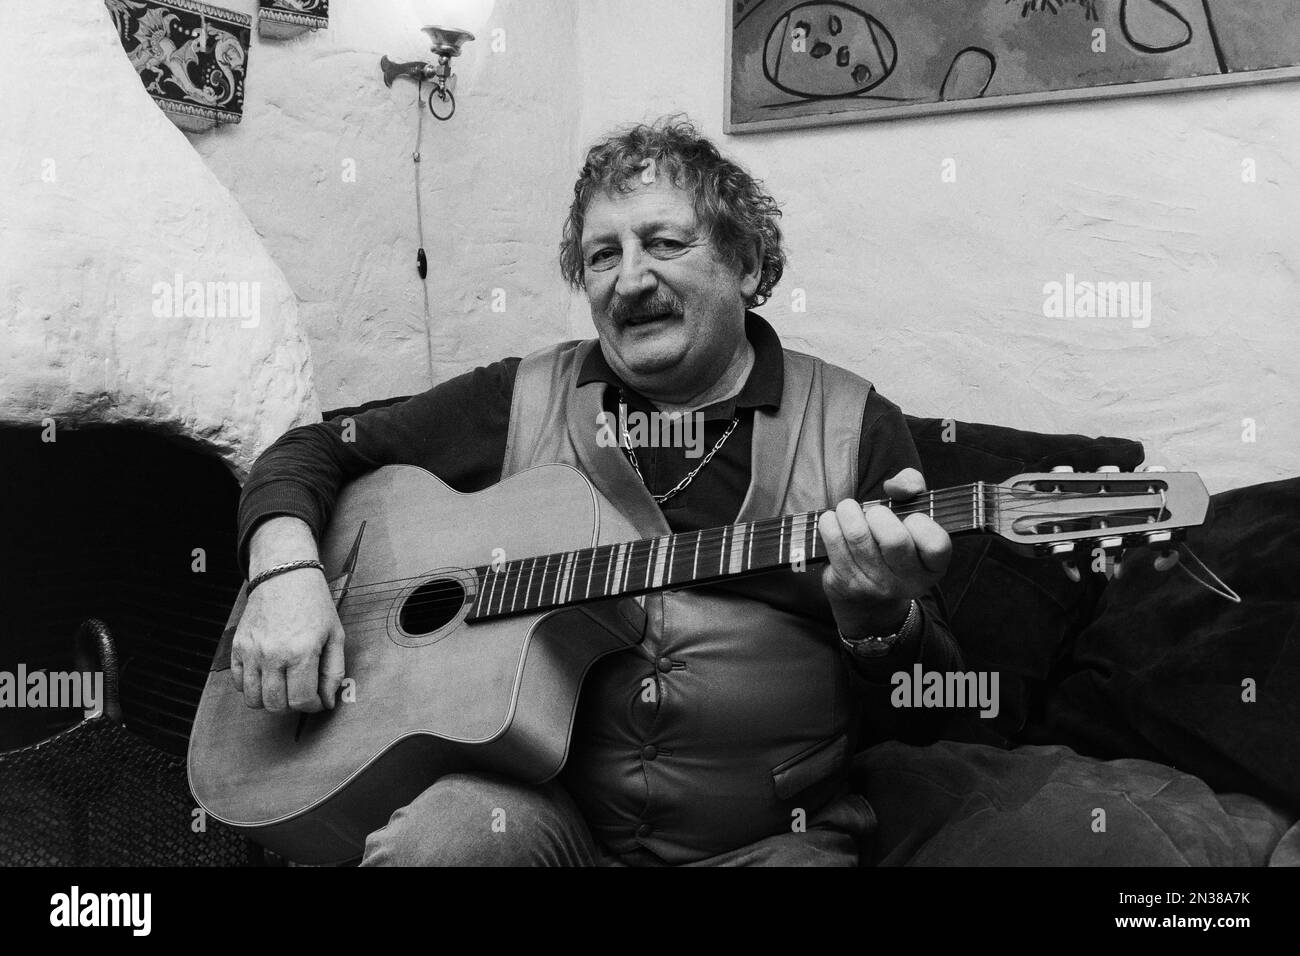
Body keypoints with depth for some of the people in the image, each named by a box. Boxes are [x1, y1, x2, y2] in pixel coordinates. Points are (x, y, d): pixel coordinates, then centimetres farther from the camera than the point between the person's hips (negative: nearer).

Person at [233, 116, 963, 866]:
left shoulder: (856, 426, 2)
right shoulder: (524, 399, 7)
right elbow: (319, 451, 13)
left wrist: (879, 621, -21)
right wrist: (286, 571, -7)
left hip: (768, 835, 1)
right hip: (539, 799, 0)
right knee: (445, 834, -30)